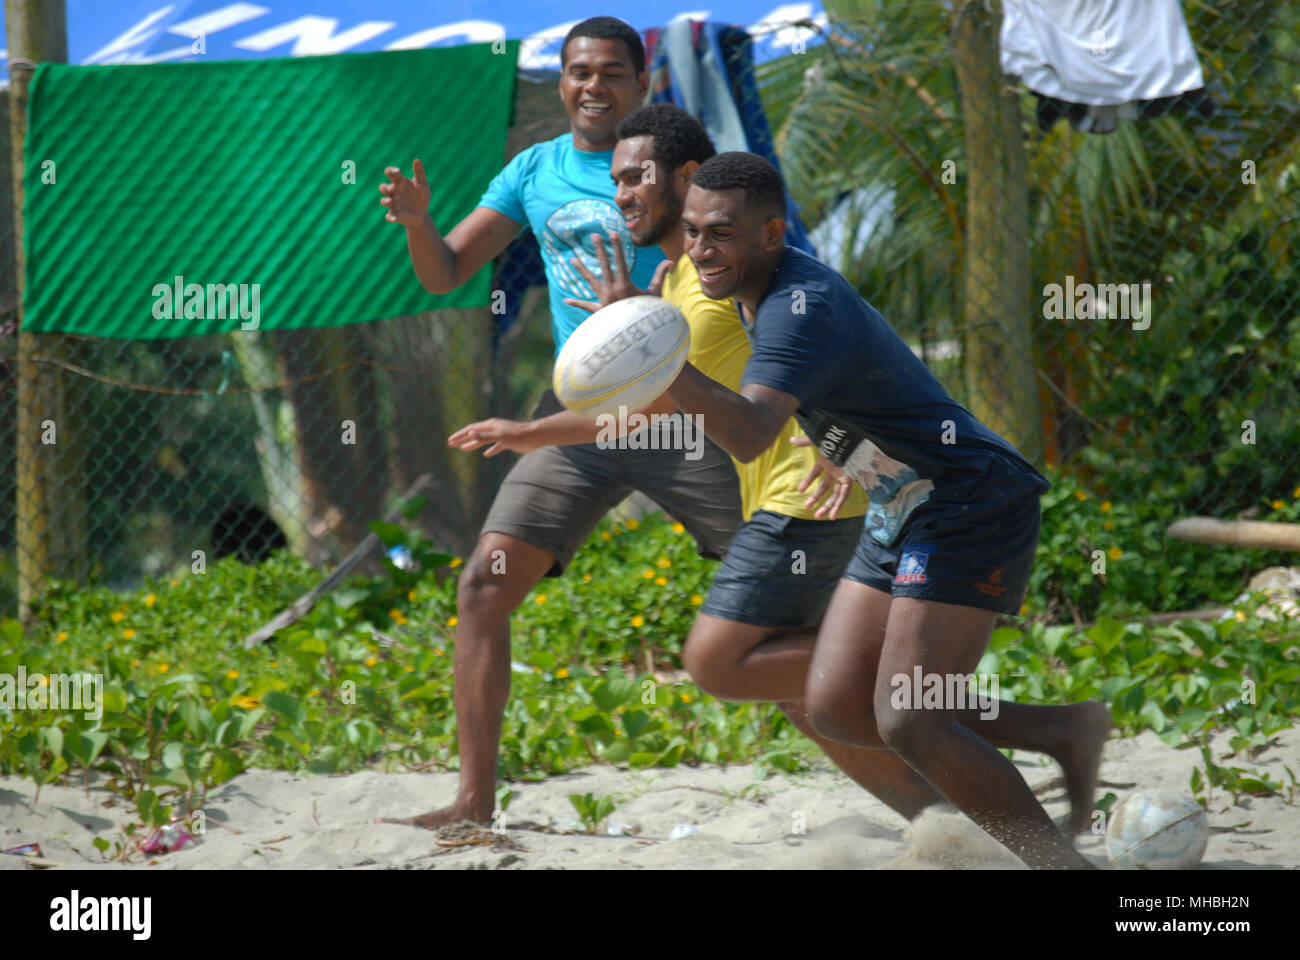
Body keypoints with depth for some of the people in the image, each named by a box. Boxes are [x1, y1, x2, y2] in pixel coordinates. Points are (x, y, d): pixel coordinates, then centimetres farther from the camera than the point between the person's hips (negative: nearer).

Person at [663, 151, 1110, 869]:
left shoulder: (803, 309, -24)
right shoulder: (761, 289, 6)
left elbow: (749, 436, -42)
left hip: (971, 507, -10)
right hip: (900, 516, 10)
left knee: (905, 722, -19)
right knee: (834, 707, 3)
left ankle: (1064, 862, -10)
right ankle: (1064, 731, 11)